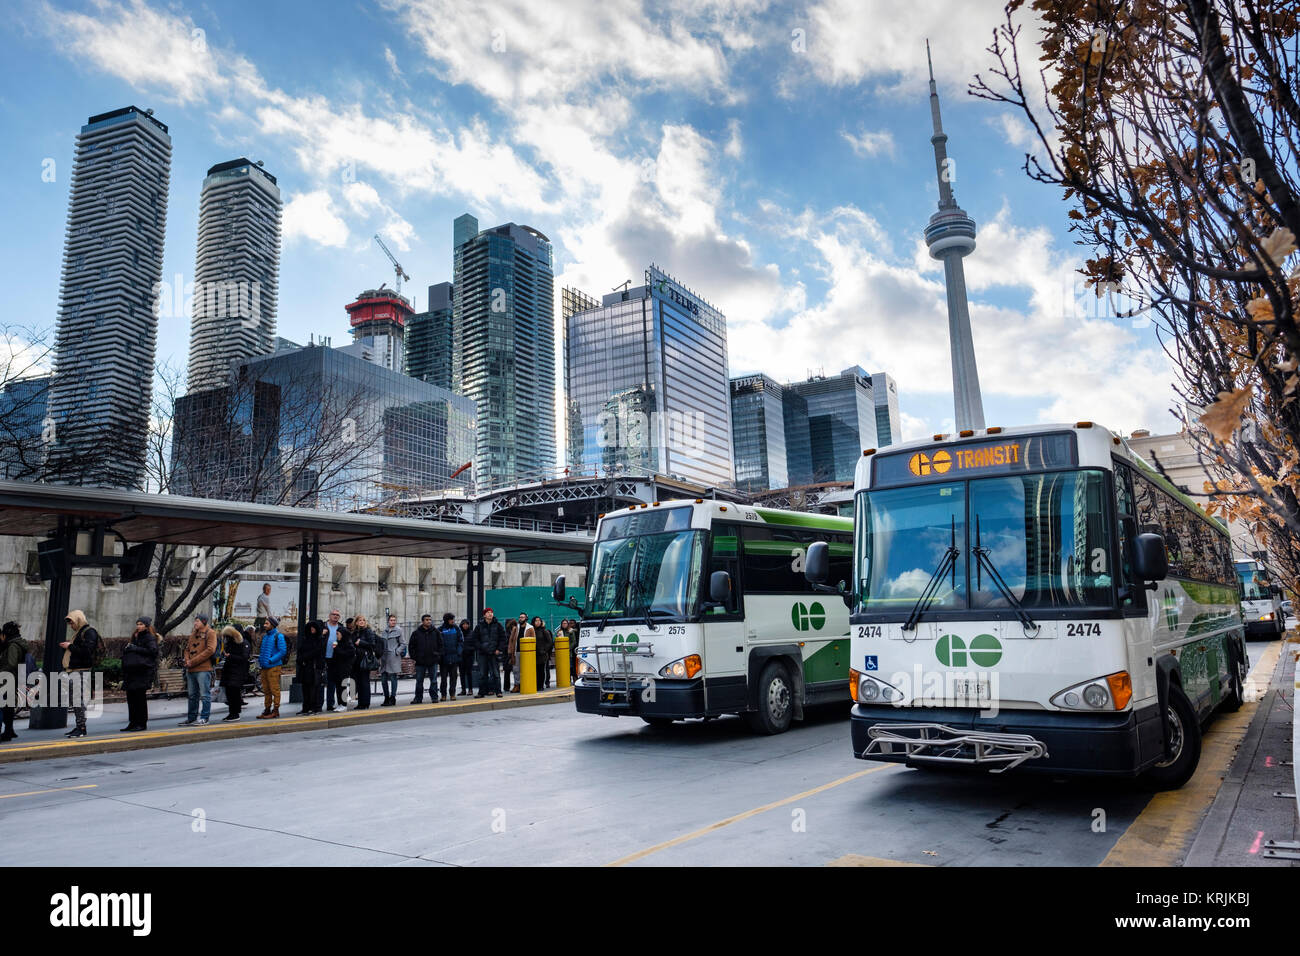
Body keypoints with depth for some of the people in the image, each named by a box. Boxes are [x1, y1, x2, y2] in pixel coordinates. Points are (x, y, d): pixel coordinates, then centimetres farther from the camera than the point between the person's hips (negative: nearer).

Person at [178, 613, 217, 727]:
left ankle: (204, 717, 0)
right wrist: (187, 660, -1)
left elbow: (210, 650, -14)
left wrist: (193, 661, -14)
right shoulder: (193, 634, 19)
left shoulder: (210, 633, -4)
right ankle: (191, 717, 23)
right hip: (191, 670, 8)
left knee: (205, 695, -4)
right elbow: (187, 649, 22)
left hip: (203, 669, -8)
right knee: (192, 695, 15)